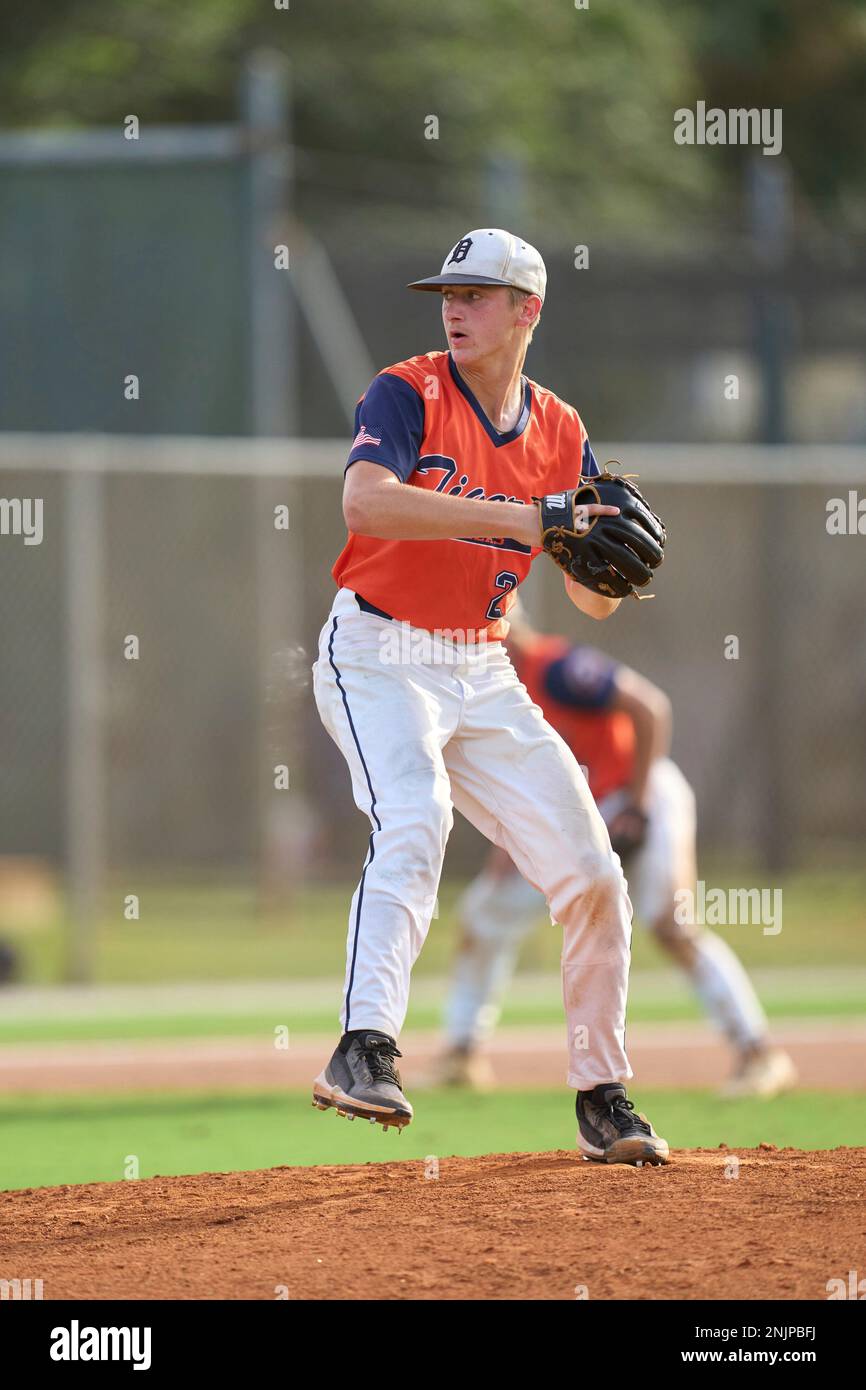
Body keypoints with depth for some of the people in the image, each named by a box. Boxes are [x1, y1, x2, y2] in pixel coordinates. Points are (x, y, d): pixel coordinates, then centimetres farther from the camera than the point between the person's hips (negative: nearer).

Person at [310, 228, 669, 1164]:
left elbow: (591, 601, 7)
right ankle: (363, 1052, -42)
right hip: (378, 656, -6)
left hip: (483, 674, 6)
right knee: (415, 819, -32)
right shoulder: (408, 395, -9)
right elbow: (364, 499, -30)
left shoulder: (561, 435, 6)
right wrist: (516, 517, -35)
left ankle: (601, 1097, 16)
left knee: (591, 874, 1)